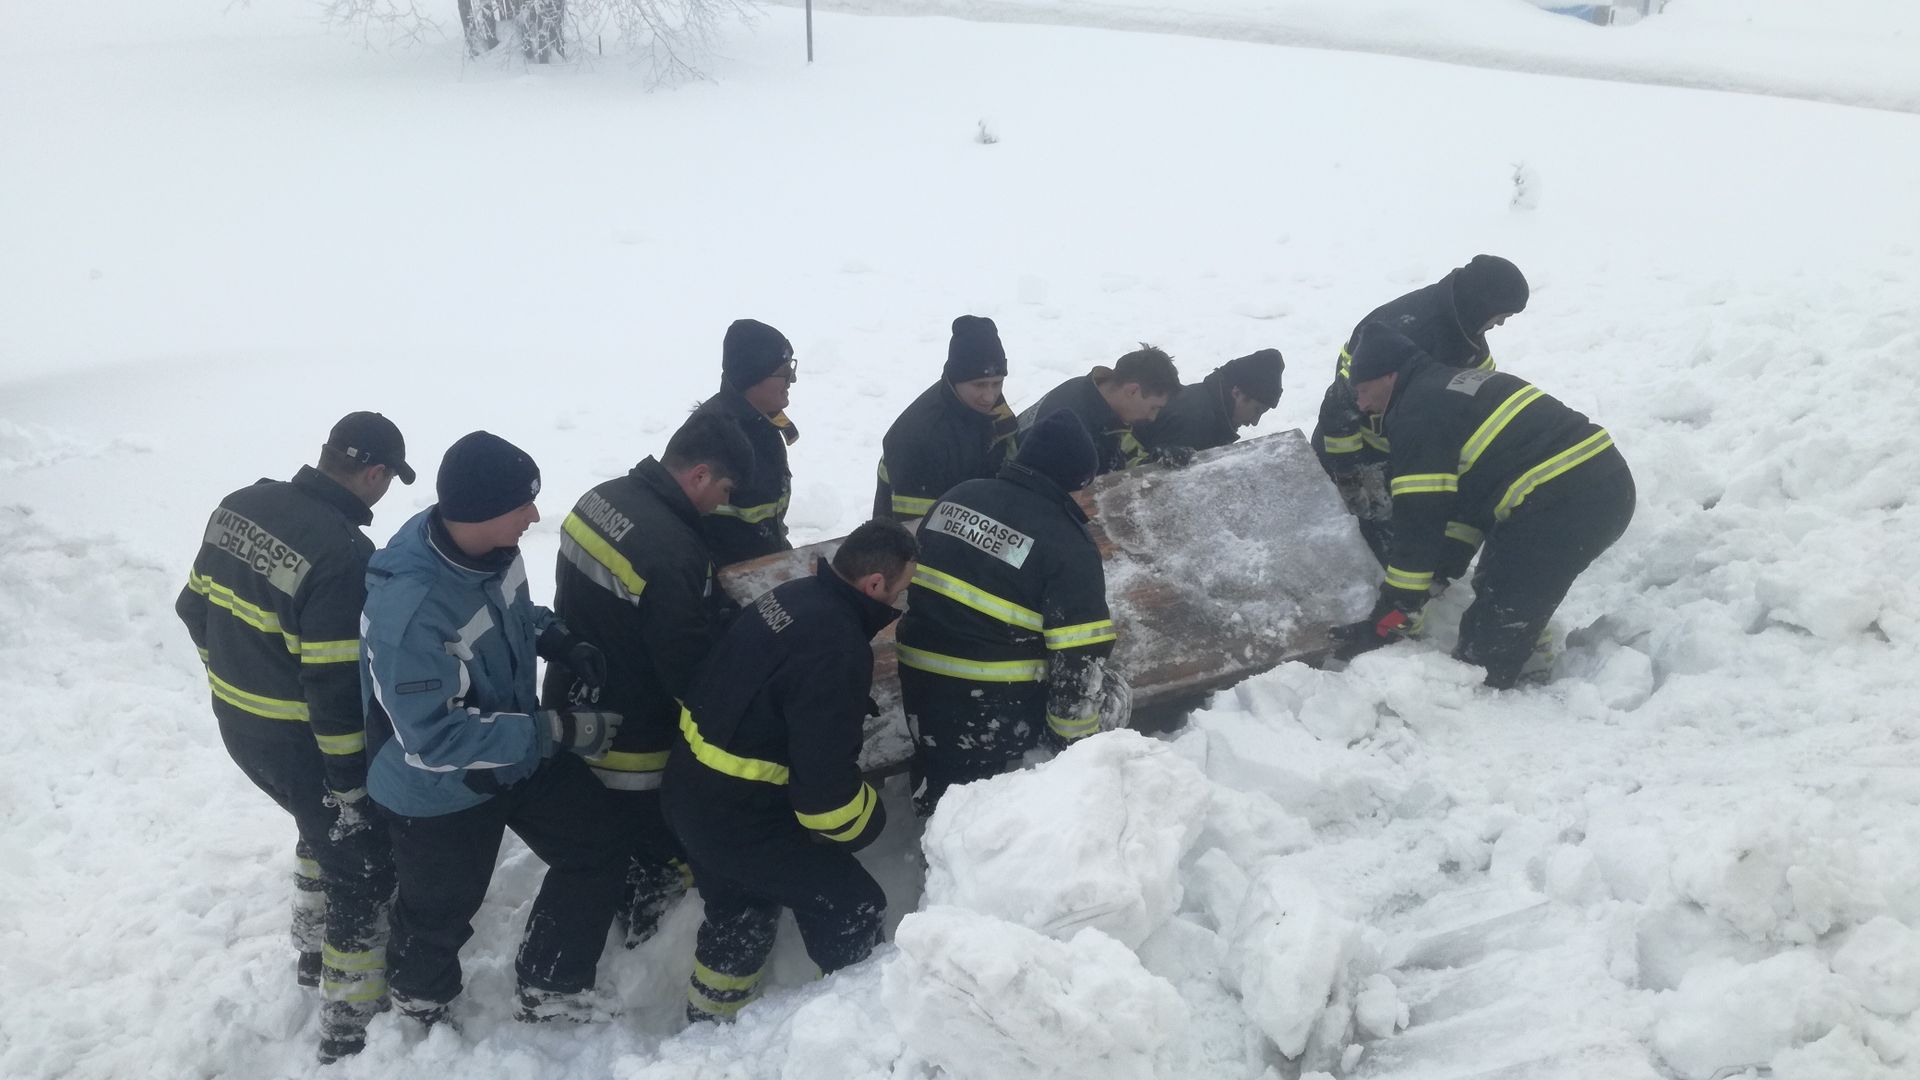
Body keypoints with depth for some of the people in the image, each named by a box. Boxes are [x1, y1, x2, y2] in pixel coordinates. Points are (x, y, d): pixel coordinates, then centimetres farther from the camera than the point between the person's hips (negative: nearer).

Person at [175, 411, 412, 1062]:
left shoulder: (240, 507, -3)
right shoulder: (344, 556, -28)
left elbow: (196, 609, 9)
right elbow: (337, 687, -26)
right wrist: (353, 782, -16)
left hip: (238, 725, 8)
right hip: (303, 743, -8)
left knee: (325, 825, 31)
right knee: (362, 866, 9)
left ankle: (314, 955, 47)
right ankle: (350, 1026, 19)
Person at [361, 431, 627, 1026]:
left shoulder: (491, 547, -15)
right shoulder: (407, 609, -39)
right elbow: (433, 738, -35)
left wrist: (560, 641, -9)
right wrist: (555, 732, -34)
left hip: (519, 750, 7)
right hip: (440, 792, -7)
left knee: (598, 854, 14)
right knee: (440, 914, 19)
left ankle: (549, 992, 34)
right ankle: (421, 1006, 52)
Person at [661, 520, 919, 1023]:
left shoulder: (790, 596, 0)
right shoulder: (836, 648, -29)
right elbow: (824, 782, -27)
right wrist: (867, 821, -7)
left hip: (691, 788, 10)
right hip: (740, 817, -9)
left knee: (741, 910, 29)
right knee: (850, 911, 5)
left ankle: (708, 1021, 46)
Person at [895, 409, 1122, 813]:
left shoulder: (958, 496, 5)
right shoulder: (1068, 544, -13)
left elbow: (916, 581, 16)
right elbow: (1078, 656, -15)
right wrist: (1078, 739, -5)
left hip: (922, 681, 6)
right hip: (997, 701, -6)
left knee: (938, 795, 21)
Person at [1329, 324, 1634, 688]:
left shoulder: (1420, 413, -7)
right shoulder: (1455, 388, 21)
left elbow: (1419, 524, -9)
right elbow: (1471, 490, 26)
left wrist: (1385, 624, -3)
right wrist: (1440, 571, 26)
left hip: (1566, 507, -10)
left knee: (1488, 638, -3)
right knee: (1501, 587, 30)